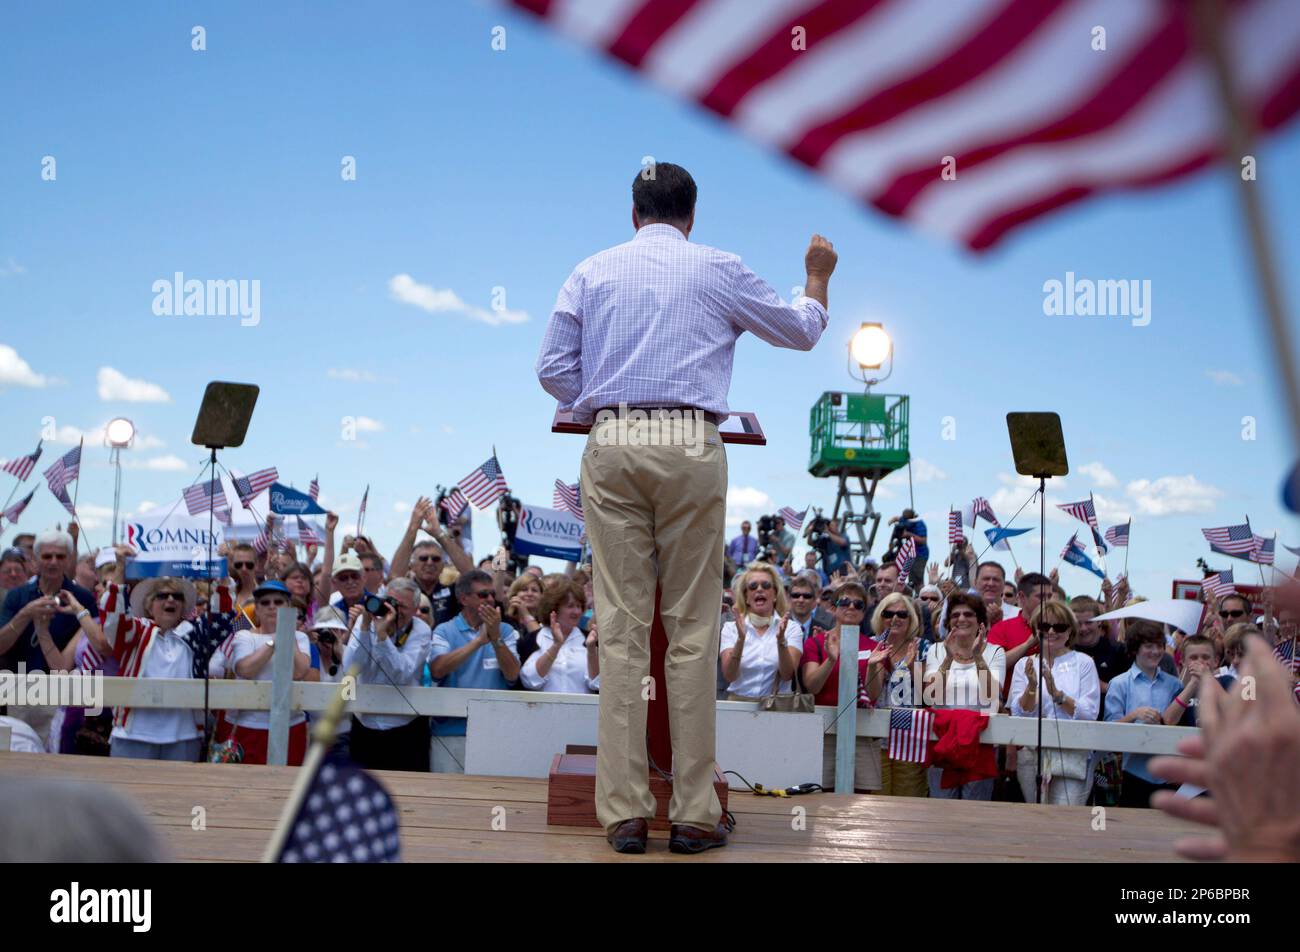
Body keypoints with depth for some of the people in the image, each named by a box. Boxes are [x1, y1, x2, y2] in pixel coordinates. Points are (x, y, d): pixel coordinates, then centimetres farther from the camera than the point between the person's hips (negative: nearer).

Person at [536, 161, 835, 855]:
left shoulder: (592, 272, 13)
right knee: (691, 628, 2)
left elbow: (553, 368, 8)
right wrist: (817, 277, 39)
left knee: (622, 627, 1)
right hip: (690, 447, -1)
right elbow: (800, 332, 22)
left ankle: (624, 811, 2)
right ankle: (694, 812, 4)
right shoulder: (718, 270, 9)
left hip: (611, 449, 2)